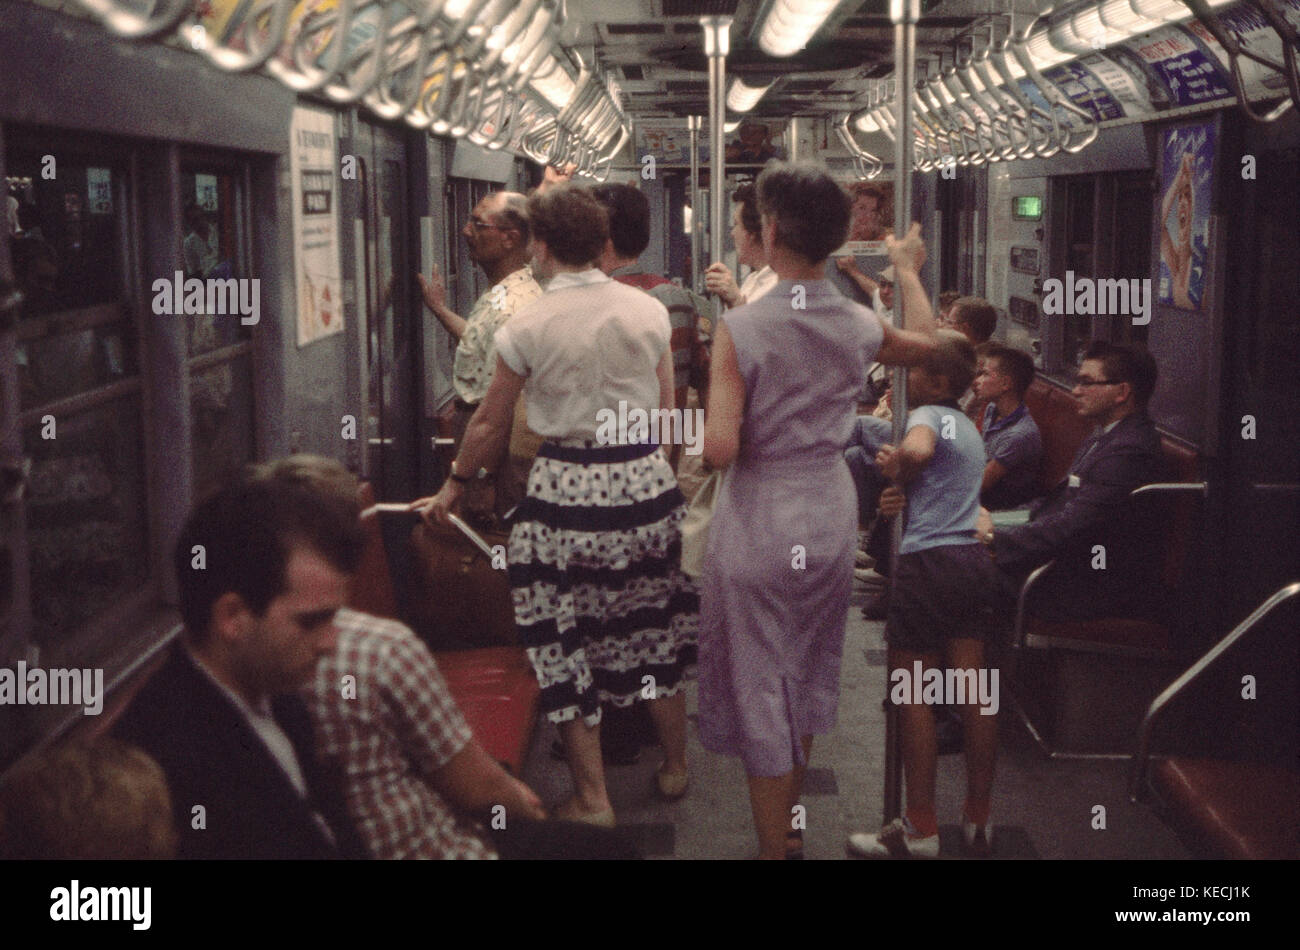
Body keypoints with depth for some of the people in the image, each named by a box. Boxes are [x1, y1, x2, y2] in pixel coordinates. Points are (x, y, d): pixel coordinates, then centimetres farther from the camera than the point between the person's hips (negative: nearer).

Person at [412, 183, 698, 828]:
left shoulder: (528, 327, -8)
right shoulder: (649, 310, 1)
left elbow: (489, 423, 1)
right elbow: (667, 409, 6)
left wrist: (453, 487, 15)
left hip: (567, 486, -4)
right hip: (646, 480, 4)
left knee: (565, 641, 7)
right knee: (653, 627, 18)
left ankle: (592, 799, 12)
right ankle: (674, 767, 32)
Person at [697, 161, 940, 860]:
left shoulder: (740, 329, -19)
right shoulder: (859, 327, -4)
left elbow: (719, 450, -24)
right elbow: (926, 342, 19)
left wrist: (720, 420, -2)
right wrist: (908, 270, 33)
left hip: (759, 524, -5)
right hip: (830, 519, 5)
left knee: (758, 688, 8)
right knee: (809, 675, 21)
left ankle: (772, 846, 17)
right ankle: (792, 828, 38)